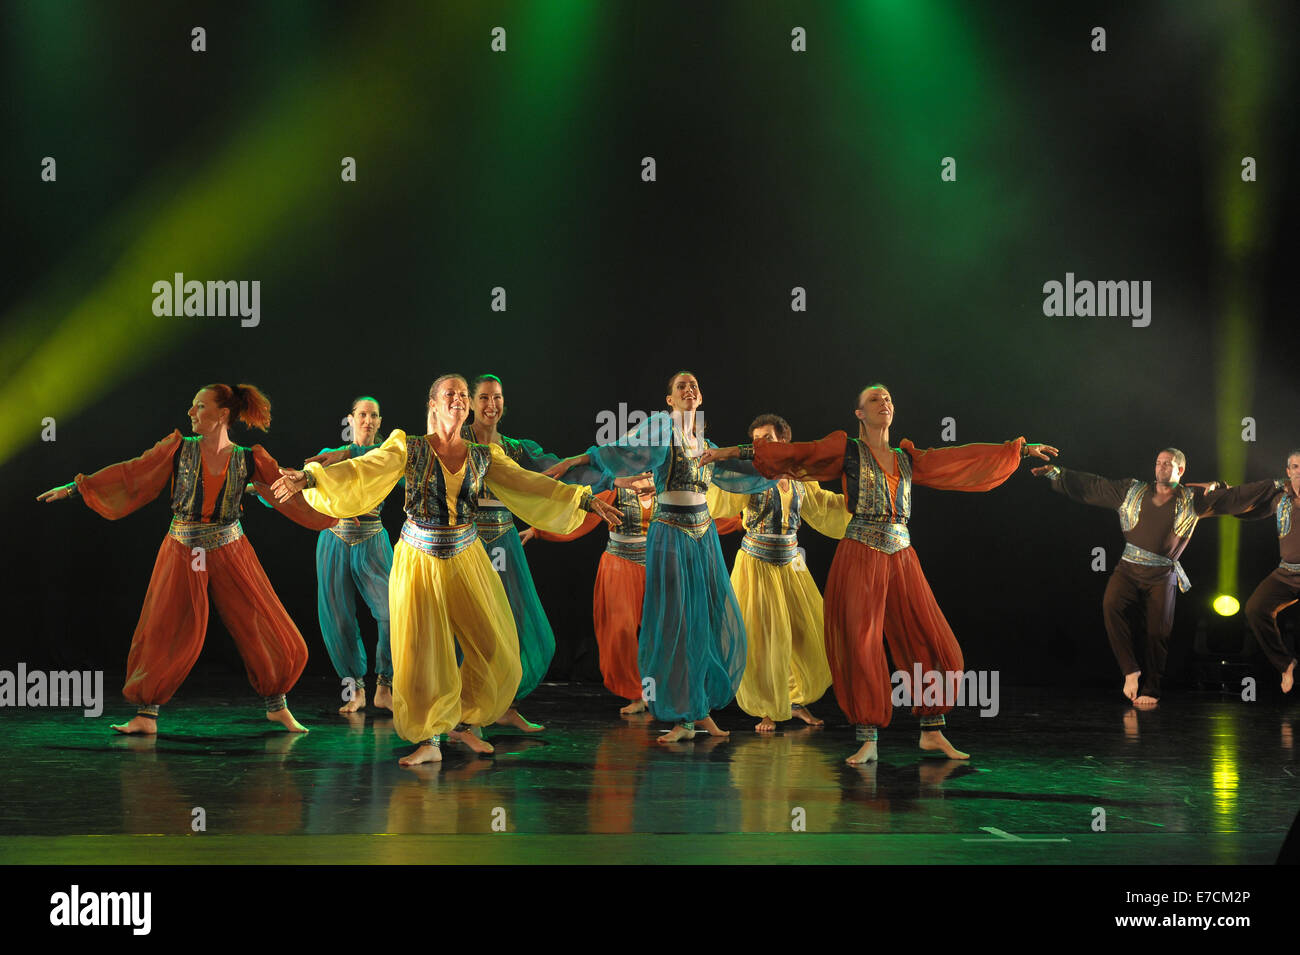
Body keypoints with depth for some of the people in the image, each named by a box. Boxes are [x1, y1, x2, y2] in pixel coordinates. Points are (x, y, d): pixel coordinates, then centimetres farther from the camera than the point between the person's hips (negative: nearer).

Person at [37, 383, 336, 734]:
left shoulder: (249, 460, -2)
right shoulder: (179, 449, -2)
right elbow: (131, 473, -1)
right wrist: (74, 488, -3)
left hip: (230, 552, 0)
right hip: (183, 554, 0)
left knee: (263, 627, 0)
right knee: (163, 633, -2)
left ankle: (277, 706, 18)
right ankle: (146, 716, 9)